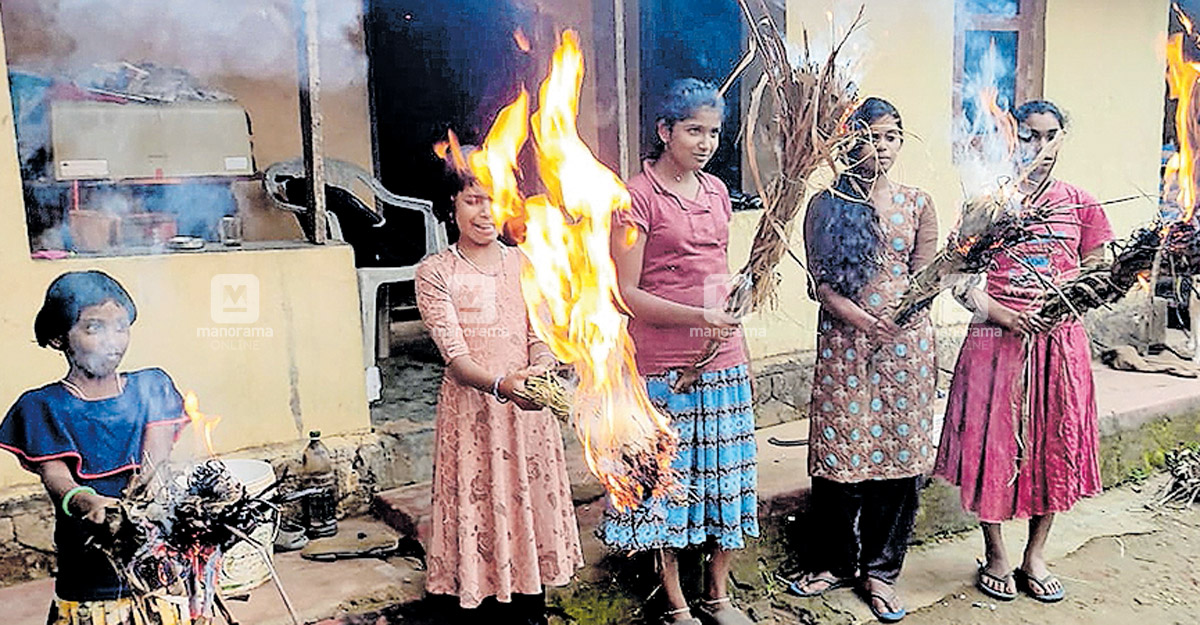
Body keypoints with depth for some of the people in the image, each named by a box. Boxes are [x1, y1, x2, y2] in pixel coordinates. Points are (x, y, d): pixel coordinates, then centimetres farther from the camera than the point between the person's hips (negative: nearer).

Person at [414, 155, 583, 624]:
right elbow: (454, 354, -13)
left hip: (528, 408, 3)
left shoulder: (527, 265, 7)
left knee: (531, 503, 10)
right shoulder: (435, 273, -4)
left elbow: (541, 335, 0)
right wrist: (500, 385, -32)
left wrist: (541, 368, -23)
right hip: (470, 407, -3)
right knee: (476, 506, 2)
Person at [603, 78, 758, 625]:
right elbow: (624, 292, -12)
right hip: (662, 365, -6)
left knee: (724, 473, 12)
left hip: (724, 361, 6)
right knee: (667, 476, 5)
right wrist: (695, 318, -23)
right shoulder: (638, 197, -8)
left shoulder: (717, 192, 11)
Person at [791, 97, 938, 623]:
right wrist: (866, 321, -16)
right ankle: (836, 563, 22)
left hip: (906, 343, 2)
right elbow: (820, 282, -3)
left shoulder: (917, 204, 8)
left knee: (899, 453, 5)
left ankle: (880, 570, 21)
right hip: (843, 342, -1)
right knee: (837, 452, 2)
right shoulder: (827, 204, 3)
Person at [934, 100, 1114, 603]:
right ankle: (995, 556, 23)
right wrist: (998, 312, -17)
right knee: (993, 445, 3)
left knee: (1054, 445, 9)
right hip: (997, 340, -2)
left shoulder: (1078, 203, 7)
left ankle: (1035, 556, 28)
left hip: (1060, 341, 3)